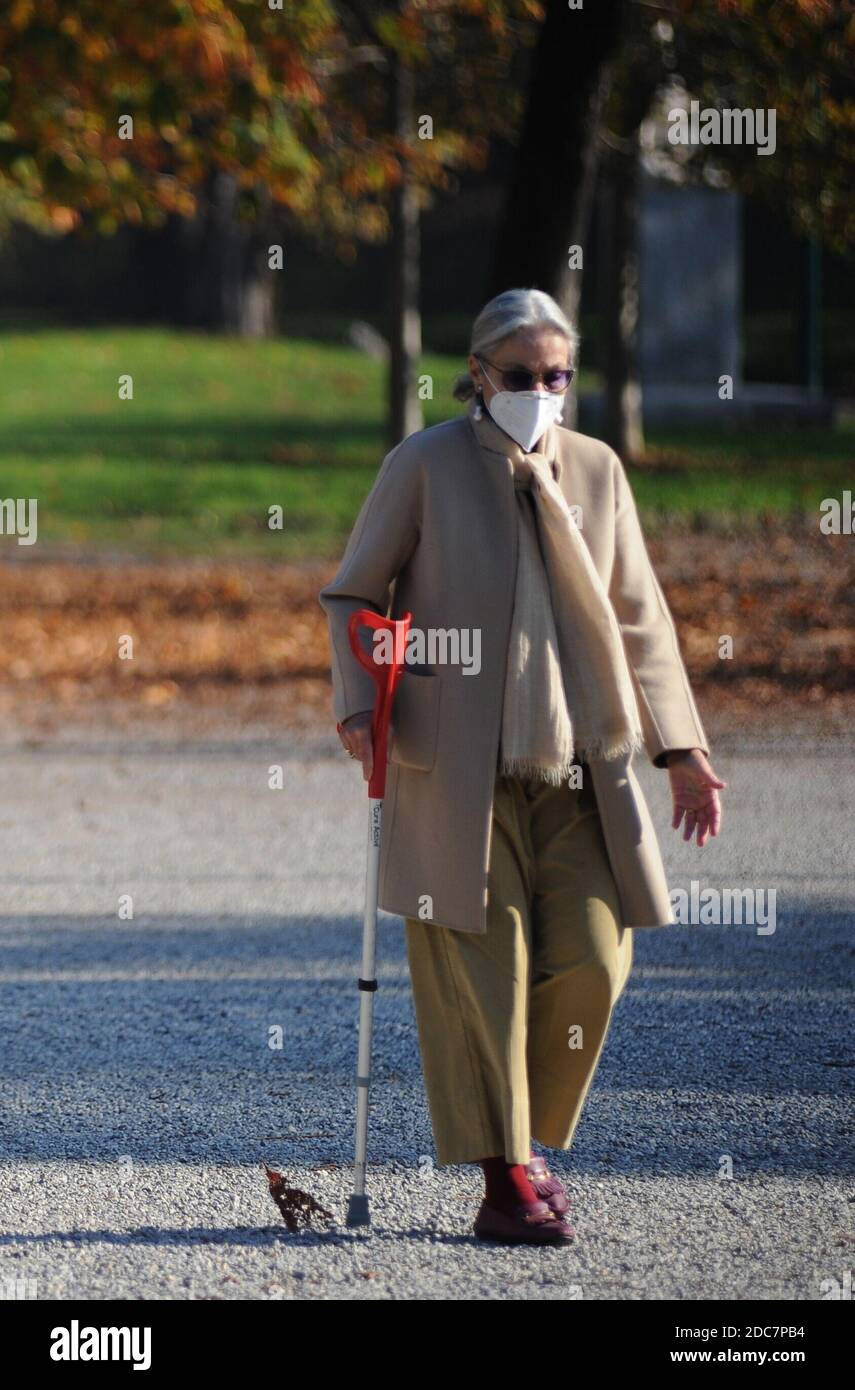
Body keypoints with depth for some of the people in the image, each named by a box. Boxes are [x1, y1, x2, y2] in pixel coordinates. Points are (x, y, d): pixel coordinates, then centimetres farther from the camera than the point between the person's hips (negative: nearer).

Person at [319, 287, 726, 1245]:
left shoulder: (596, 470, 12)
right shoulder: (425, 465, 1)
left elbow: (639, 617, 17)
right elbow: (351, 596, 7)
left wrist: (677, 745, 12)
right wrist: (357, 707, -8)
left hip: (573, 769, 4)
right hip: (455, 771, -4)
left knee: (592, 959, -3)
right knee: (482, 971, -6)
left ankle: (530, 1141, 17)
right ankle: (506, 1182, -1)